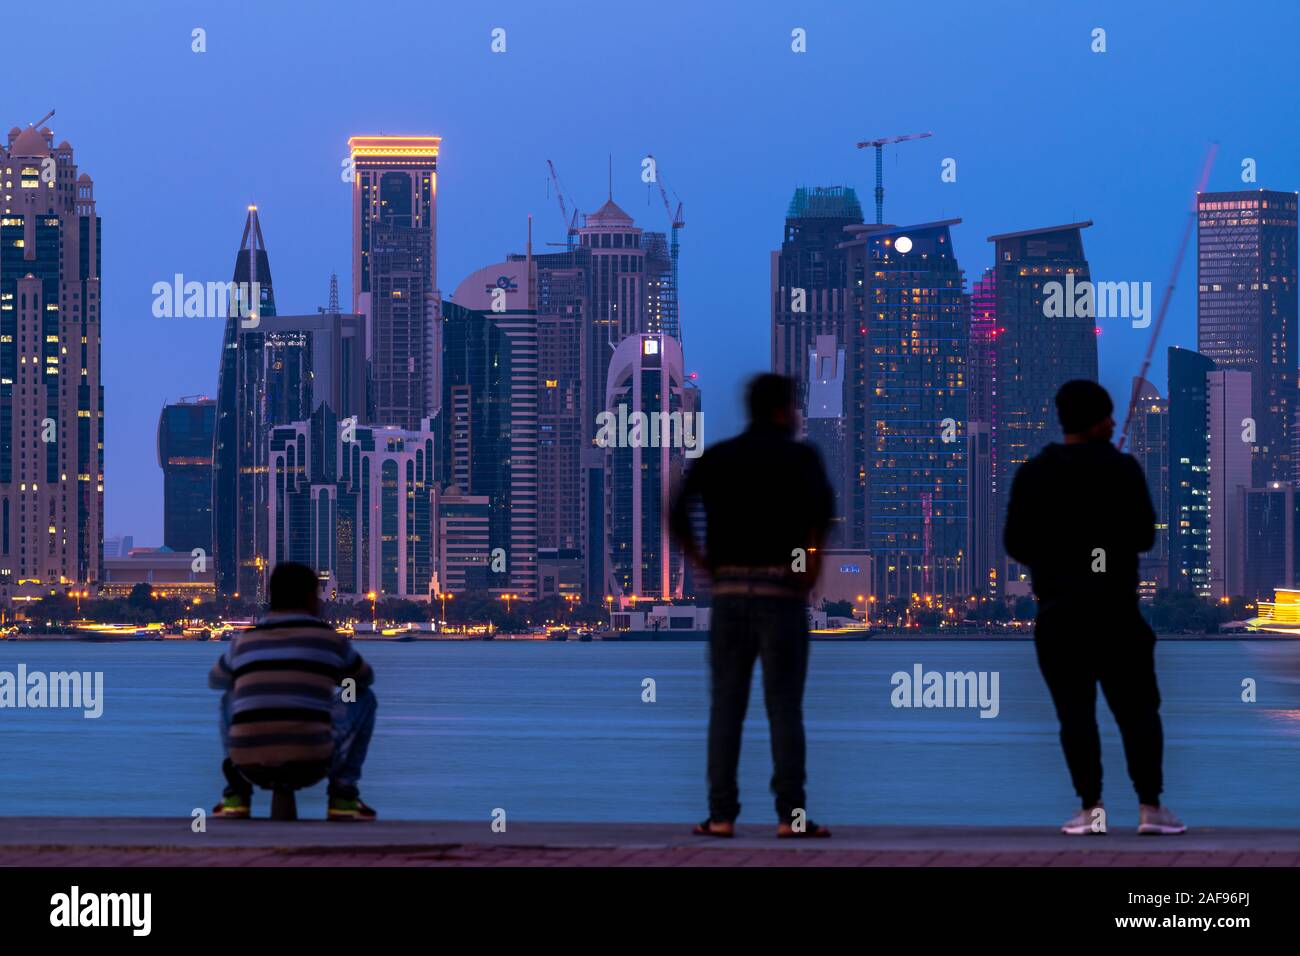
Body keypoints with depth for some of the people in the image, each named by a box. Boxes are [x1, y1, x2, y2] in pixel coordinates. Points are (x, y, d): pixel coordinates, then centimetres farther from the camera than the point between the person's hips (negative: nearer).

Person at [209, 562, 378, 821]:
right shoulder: (331, 639, 7)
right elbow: (364, 679, 31)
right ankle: (342, 795, 14)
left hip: (250, 764, 3)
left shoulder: (243, 642, 14)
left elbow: (215, 681, 38)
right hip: (312, 761, -3)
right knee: (364, 698, 23)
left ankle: (237, 794, 20)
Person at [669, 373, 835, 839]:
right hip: (780, 591, -3)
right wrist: (811, 564, -6)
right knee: (784, 706, -1)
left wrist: (705, 564, 7)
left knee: (726, 705, 6)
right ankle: (791, 814, -5)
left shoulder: (714, 458, 10)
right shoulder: (799, 456, -1)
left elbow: (677, 515, -1)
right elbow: (821, 506, -17)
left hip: (728, 591, 3)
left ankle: (721, 814, 1)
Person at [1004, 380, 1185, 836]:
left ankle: (1091, 808, -2)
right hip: (1115, 606, -1)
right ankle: (1150, 806, -2)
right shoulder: (1122, 468, -7)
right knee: (1137, 708, 4)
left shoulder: (1032, 474, 0)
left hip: (1057, 610, 2)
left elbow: (1016, 544, 2)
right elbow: (1144, 536, -6)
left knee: (1075, 711, 3)